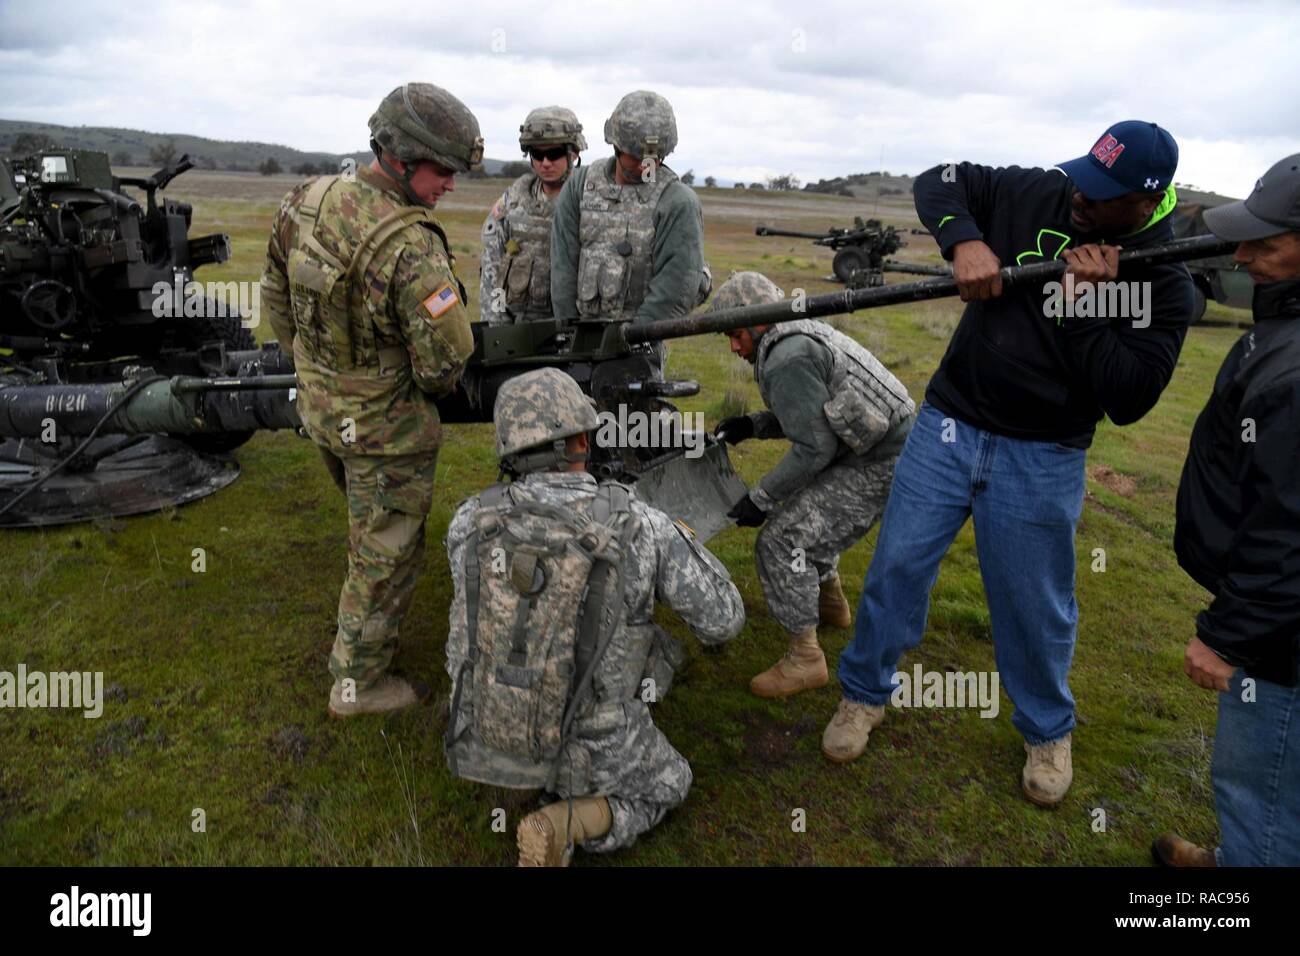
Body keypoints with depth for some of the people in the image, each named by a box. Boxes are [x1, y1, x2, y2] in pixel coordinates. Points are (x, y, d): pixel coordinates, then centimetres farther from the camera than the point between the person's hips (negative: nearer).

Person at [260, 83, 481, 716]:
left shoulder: (306, 201, -6)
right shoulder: (412, 247, -30)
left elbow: (277, 297, 7)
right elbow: (445, 359, -25)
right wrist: (434, 386, -1)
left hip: (319, 404, 8)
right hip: (385, 425, -8)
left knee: (369, 516, 33)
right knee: (387, 551, 10)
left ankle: (367, 622, 58)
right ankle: (358, 682, 26)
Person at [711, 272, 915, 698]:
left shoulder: (787, 359, -20)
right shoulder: (802, 336, 12)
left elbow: (814, 448, -22)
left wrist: (760, 499, -14)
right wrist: (752, 425, 10)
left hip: (880, 466, -11)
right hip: (894, 442, 11)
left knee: (782, 539, -11)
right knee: (798, 507, 27)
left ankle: (805, 659, -2)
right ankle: (831, 602, 44)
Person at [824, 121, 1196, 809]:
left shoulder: (1163, 286, -8)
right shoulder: (1037, 196, -2)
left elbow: (1128, 401, -14)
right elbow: (938, 181, 2)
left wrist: (1085, 302, -21)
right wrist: (965, 240, -18)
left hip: (1041, 461, -2)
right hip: (948, 427, 2)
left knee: (1035, 606, 8)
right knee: (897, 565, 5)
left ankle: (1048, 732, 36)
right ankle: (864, 693, 28)